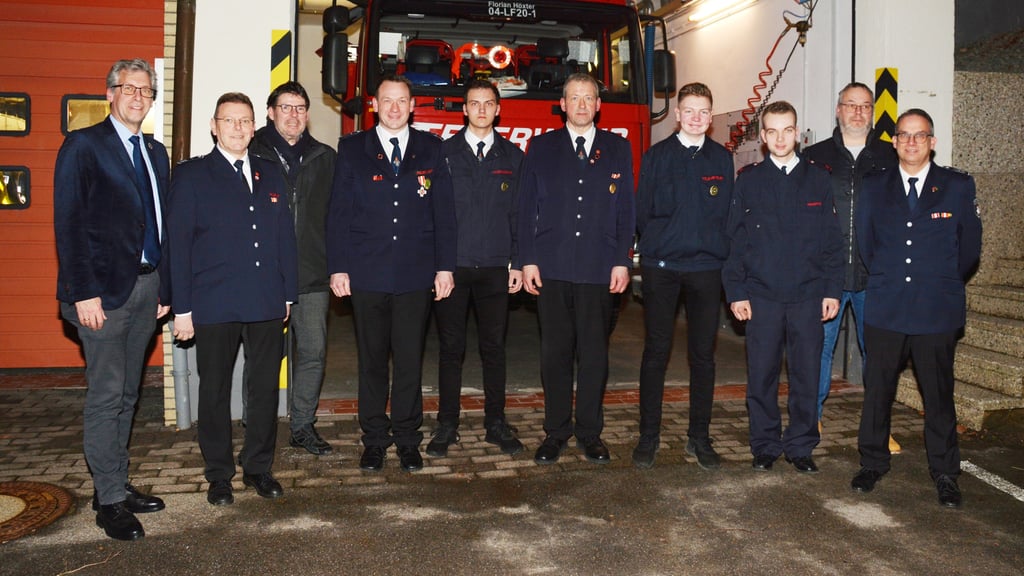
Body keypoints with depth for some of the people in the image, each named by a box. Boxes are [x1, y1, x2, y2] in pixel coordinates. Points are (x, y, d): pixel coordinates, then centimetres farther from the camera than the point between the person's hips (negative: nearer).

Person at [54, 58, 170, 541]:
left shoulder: (155, 152, 15)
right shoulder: (83, 145, -4)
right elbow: (68, 223, -10)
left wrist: (164, 287, 11)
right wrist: (84, 293, -16)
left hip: (147, 286, 7)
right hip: (105, 288, -7)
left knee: (127, 394, 13)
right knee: (106, 396, -3)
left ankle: (116, 486, 23)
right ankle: (111, 500, 6)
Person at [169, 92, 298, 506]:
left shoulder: (271, 175, 14)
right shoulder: (191, 175, 2)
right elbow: (178, 243, -2)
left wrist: (288, 295, 9)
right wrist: (182, 307, -7)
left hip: (267, 305, 4)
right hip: (214, 305, -3)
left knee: (265, 388, 9)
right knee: (215, 391, 6)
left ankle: (258, 467, 24)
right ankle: (219, 475, 19)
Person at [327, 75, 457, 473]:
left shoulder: (431, 149, 8)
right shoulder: (352, 149, 6)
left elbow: (444, 212, 6)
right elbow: (338, 213, 4)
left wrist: (445, 266, 0)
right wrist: (338, 268, -3)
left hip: (416, 275, 0)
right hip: (367, 275, 0)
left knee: (410, 360, 5)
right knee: (372, 360, 7)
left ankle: (407, 439, 17)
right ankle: (374, 439, 18)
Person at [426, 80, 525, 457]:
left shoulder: (512, 156, 10)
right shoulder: (444, 153, 5)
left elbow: (519, 212, 9)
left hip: (495, 268, 1)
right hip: (452, 266, -1)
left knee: (494, 347, 7)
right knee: (451, 348, 5)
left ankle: (496, 423, 17)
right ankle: (447, 425, 15)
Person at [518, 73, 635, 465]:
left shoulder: (618, 149, 10)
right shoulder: (541, 148, 9)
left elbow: (626, 210, 8)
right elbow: (527, 208, 6)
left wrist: (622, 261, -1)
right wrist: (527, 261, -2)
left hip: (599, 270, 0)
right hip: (552, 269, 0)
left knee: (594, 353, 4)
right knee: (555, 352, 4)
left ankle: (590, 432, 16)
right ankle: (556, 431, 16)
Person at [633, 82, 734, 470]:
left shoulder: (722, 158, 8)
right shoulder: (656, 155, 4)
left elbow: (726, 213, 10)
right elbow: (643, 211, 5)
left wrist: (716, 250, 3)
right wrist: (654, 247, 1)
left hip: (706, 267, 2)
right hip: (660, 267, -1)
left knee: (703, 355, 6)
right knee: (655, 352, 2)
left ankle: (699, 437, 16)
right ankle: (649, 435, 11)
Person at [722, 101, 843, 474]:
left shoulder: (818, 179, 7)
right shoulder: (748, 180, 5)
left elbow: (832, 240, 7)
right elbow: (735, 240, 4)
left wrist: (832, 289, 1)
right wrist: (735, 291, -3)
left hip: (808, 295, 1)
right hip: (761, 294, 0)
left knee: (806, 373, 5)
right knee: (761, 374, 4)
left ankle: (801, 446, 19)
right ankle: (765, 446, 18)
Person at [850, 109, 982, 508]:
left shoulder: (958, 186, 2)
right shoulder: (874, 186, 7)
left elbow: (970, 246, 7)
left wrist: (943, 284, 11)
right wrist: (884, 279, 12)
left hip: (937, 310, -1)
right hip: (885, 309, 1)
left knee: (939, 394, 6)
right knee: (877, 390, 7)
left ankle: (945, 474, 18)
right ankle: (873, 463, 22)